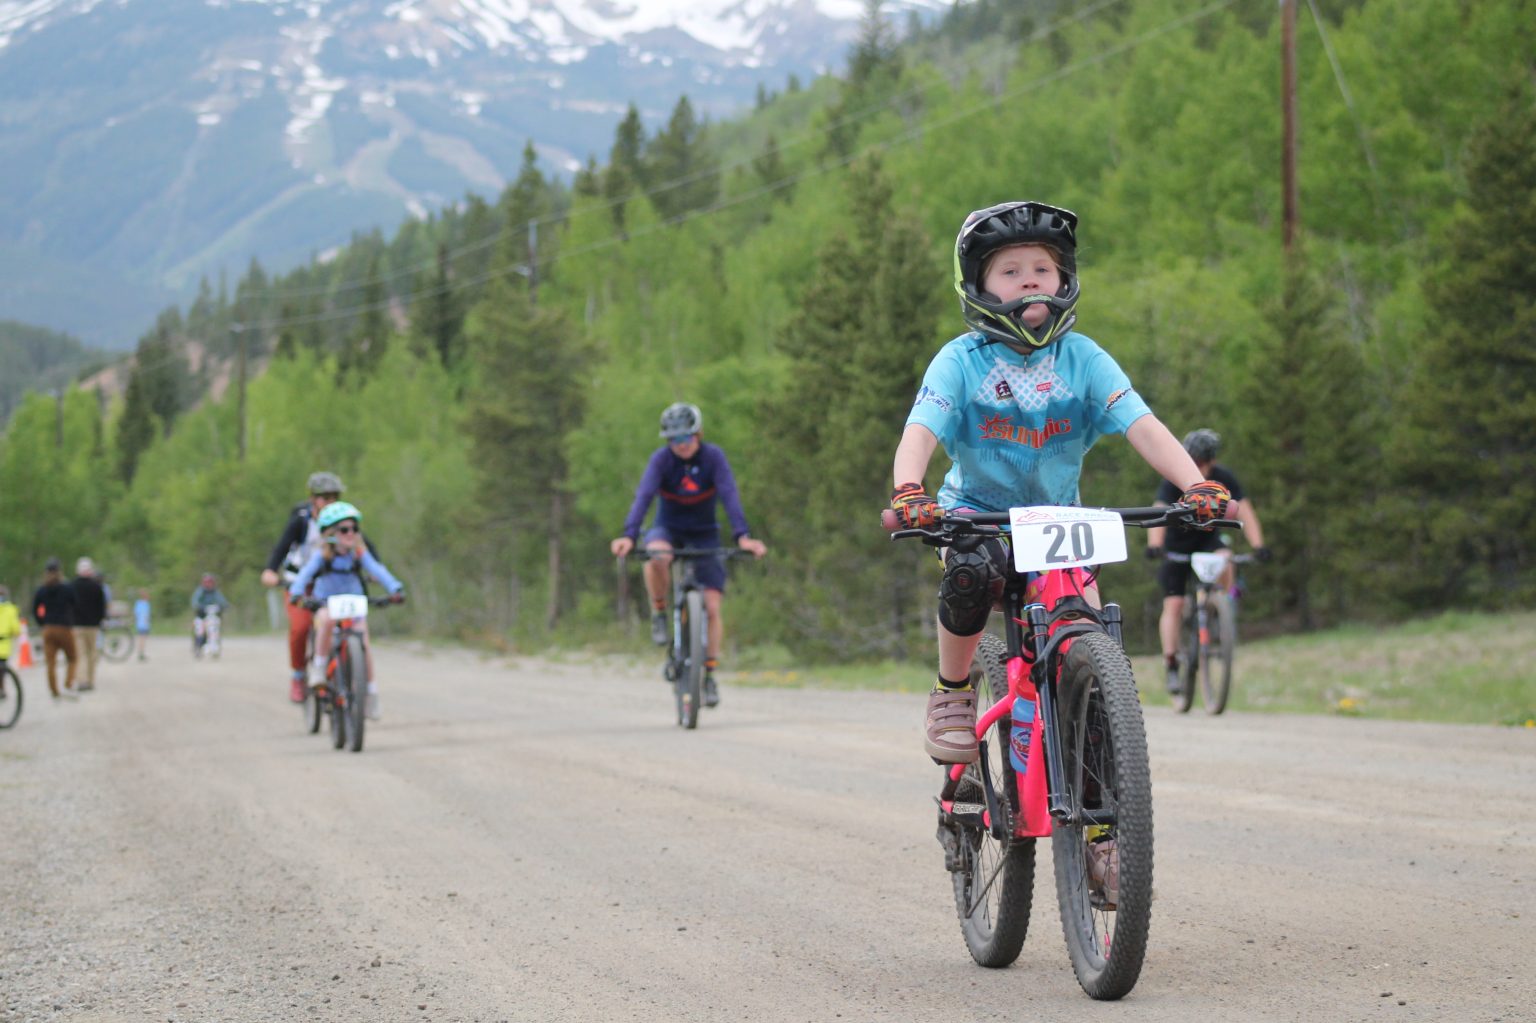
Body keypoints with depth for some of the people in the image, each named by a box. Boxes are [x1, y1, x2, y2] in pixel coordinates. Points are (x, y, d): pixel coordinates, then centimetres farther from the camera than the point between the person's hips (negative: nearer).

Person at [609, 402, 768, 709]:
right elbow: (644, 496, -29)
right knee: (657, 556, -38)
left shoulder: (713, 457, -17)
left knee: (712, 607, -10)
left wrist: (742, 536, -42)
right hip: (668, 529, -1)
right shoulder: (661, 459, -17)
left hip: (704, 534, 1)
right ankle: (659, 614, -13)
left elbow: (729, 496, -27)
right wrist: (629, 536, -45)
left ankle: (709, 675, 6)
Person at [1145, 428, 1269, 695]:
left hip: (1207, 538, 1)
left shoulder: (1223, 478, -18)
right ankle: (1171, 667, -6)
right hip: (1177, 545, -1)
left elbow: (1244, 511, -26)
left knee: (1224, 562, -32)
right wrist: (1154, 545, -55)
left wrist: (1258, 545, -40)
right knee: (1173, 605, -10)